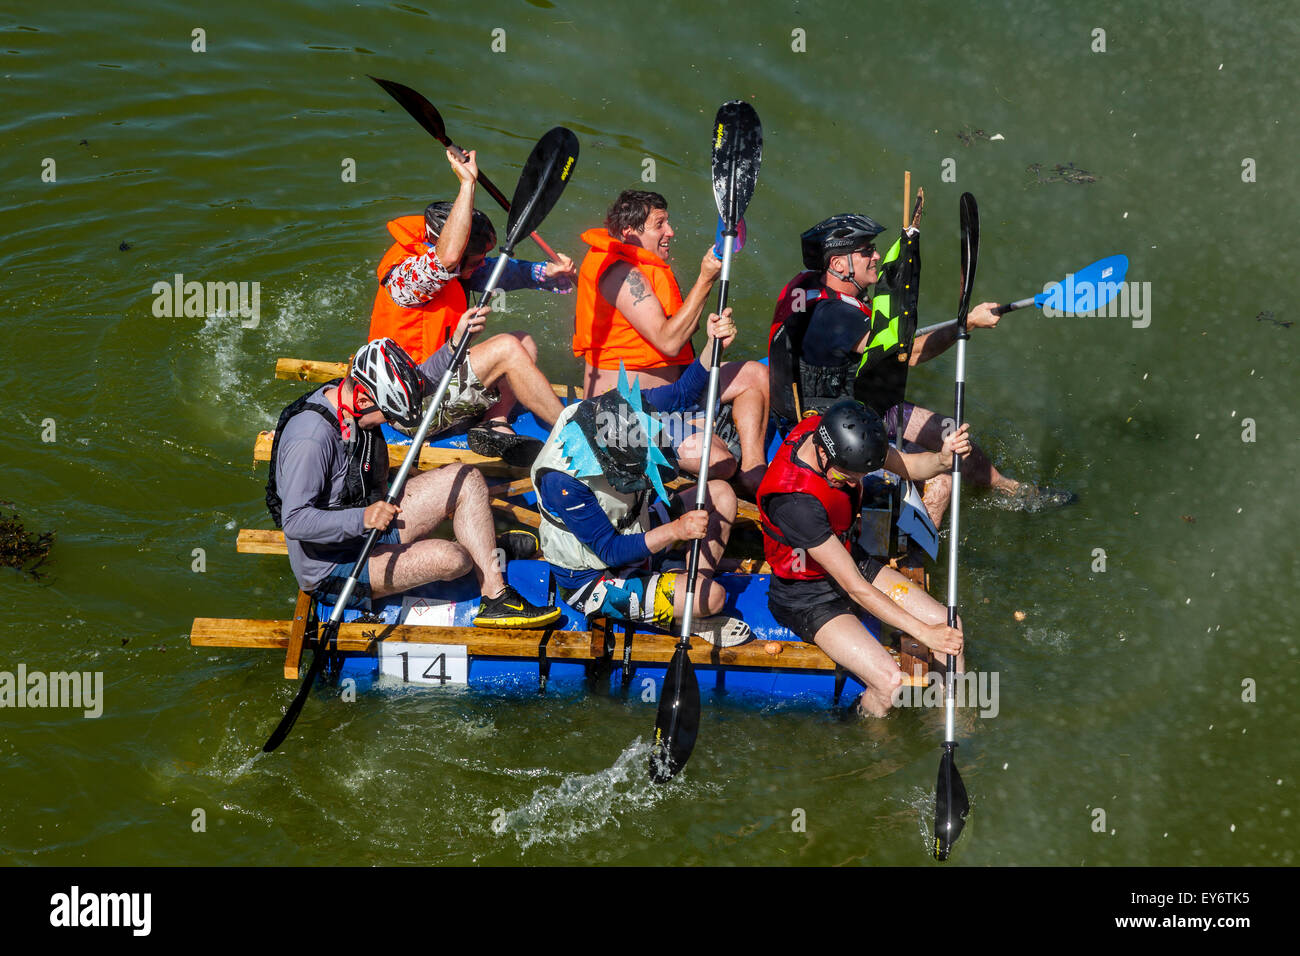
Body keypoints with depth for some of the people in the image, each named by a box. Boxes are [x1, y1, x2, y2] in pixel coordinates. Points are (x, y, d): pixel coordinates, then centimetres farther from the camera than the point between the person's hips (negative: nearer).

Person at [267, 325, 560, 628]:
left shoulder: (349, 396, -2)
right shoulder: (310, 440, -30)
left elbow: (422, 380, 12)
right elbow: (295, 521, -33)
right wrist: (363, 519, -42)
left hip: (368, 529, 10)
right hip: (330, 573, -10)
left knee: (466, 479, 2)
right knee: (450, 559, -26)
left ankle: (496, 599, -1)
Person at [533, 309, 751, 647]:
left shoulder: (626, 411, -17)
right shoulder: (562, 481, -36)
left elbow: (683, 392, -2)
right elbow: (609, 551, -31)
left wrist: (714, 344, -19)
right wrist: (675, 531, -38)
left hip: (633, 536, 8)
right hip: (592, 581, -8)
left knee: (721, 494, 3)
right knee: (713, 597, -21)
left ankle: (693, 585, 4)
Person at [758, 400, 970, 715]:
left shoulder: (843, 437, -17)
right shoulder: (794, 502, -37)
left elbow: (908, 465, -4)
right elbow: (855, 588, -31)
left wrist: (943, 459, -29)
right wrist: (924, 632, -27)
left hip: (851, 562, 8)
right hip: (807, 598, -8)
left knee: (950, 627, -1)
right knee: (889, 682, -22)